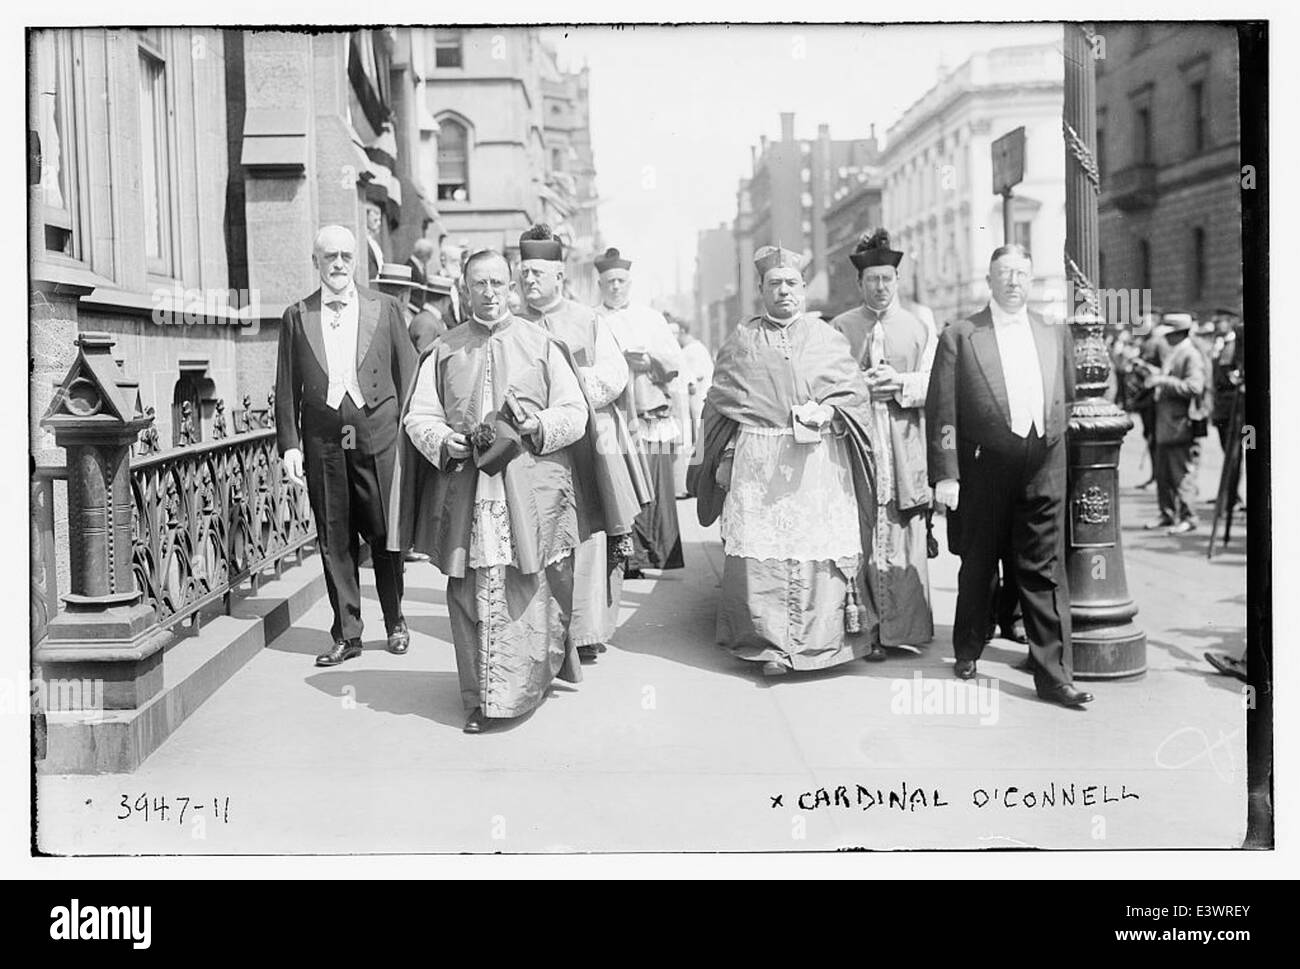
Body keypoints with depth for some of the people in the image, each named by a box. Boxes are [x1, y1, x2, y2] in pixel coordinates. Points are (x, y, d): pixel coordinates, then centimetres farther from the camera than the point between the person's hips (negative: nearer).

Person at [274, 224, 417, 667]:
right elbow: (286, 387, 9)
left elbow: (407, 371, 7)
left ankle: (395, 622, 22)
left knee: (386, 534, 4)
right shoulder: (296, 317, 10)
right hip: (323, 443, 1)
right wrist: (289, 443, 1)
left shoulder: (384, 308, 8)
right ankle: (346, 634, 13)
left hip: (378, 437, -1)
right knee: (334, 542, 4)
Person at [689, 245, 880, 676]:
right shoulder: (742, 340, 12)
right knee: (761, 551, -5)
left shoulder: (827, 337, 13)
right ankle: (770, 643, 3)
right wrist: (724, 458, 3)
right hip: (757, 461, 0)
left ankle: (823, 640, 6)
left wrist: (828, 411, -11)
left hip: (819, 459, 1)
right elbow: (722, 404, 11)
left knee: (822, 550, -4)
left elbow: (856, 391, 9)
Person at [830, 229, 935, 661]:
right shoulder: (839, 328, 9)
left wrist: (899, 383, -12)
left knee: (905, 540, 1)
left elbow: (933, 385, 4)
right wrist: (860, 387, -10)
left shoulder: (919, 328, 12)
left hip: (904, 445, 1)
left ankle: (905, 628, 8)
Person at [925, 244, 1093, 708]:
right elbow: (942, 412, -6)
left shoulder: (1056, 334, 11)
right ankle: (967, 651, 34)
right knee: (977, 567, 13)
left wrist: (1056, 441, 7)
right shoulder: (959, 336, -1)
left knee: (1045, 573, 1)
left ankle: (1053, 674, 4)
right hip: (984, 471, -2)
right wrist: (945, 474, -11)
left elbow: (1069, 399, 18)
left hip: (1044, 470, 2)